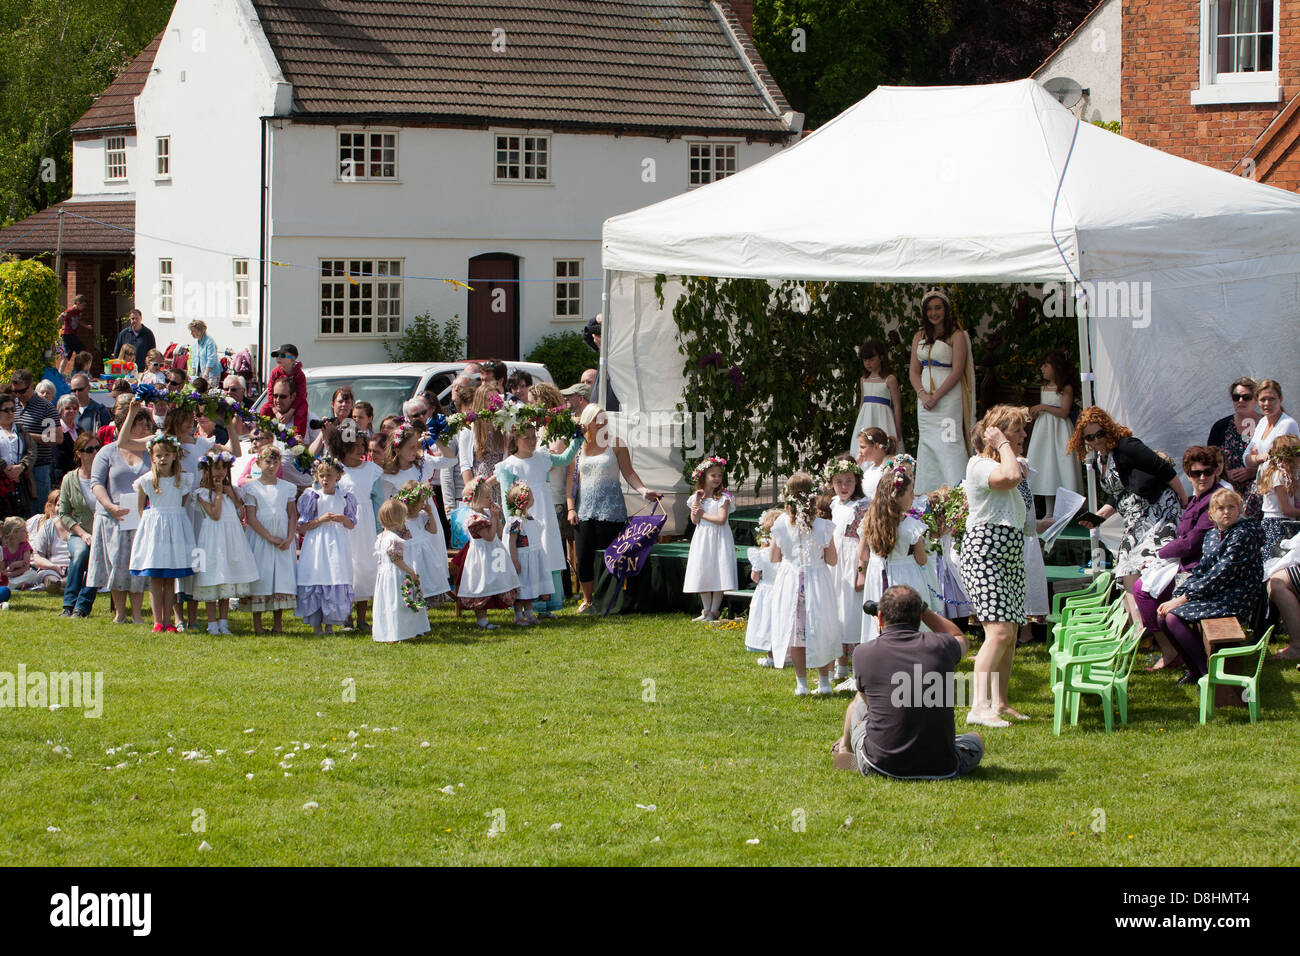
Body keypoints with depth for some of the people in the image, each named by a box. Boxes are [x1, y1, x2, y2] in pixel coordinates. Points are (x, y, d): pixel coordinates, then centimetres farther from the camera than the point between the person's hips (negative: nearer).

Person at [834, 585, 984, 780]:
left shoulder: (863, 653, -5)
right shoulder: (939, 646, -3)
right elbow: (962, 639, 26)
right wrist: (922, 609, 26)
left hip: (879, 767, 1)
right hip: (940, 769, -1)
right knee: (975, 740, 34)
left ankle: (846, 749, 57)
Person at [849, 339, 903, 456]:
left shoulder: (889, 380, -4)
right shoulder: (863, 380, 13)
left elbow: (897, 406, -3)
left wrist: (898, 430, -5)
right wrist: (858, 425, 20)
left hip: (882, 420, -5)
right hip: (865, 420, 5)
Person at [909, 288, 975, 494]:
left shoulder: (956, 336, -4)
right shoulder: (919, 337, 14)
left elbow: (957, 371, -10)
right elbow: (914, 371, 11)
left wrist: (936, 396, -13)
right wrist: (923, 394, -7)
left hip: (948, 398, -6)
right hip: (925, 398, 6)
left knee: (949, 444, -12)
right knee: (927, 443, 6)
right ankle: (926, 494, 9)